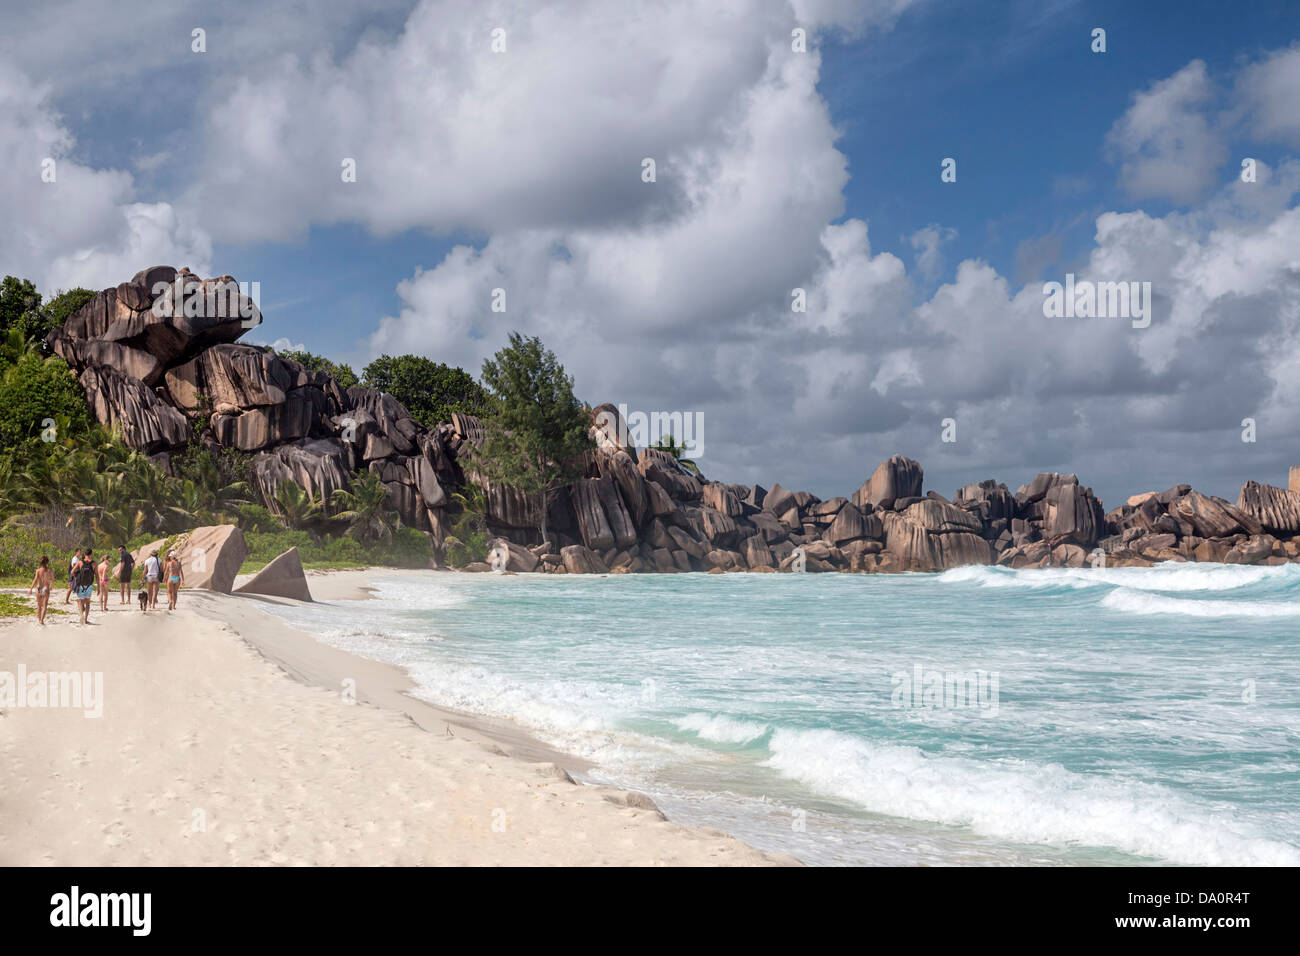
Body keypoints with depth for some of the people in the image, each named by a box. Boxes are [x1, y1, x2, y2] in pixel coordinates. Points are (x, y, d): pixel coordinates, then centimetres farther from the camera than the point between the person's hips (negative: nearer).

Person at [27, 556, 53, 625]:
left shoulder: (38, 570, -3)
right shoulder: (50, 571, -2)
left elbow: (35, 580, -14)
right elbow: (53, 581, 8)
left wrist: (31, 589, -18)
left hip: (39, 589, 1)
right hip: (46, 589, -1)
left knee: (39, 605, 19)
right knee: (44, 606, -2)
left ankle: (39, 619, 28)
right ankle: (42, 620, -17)